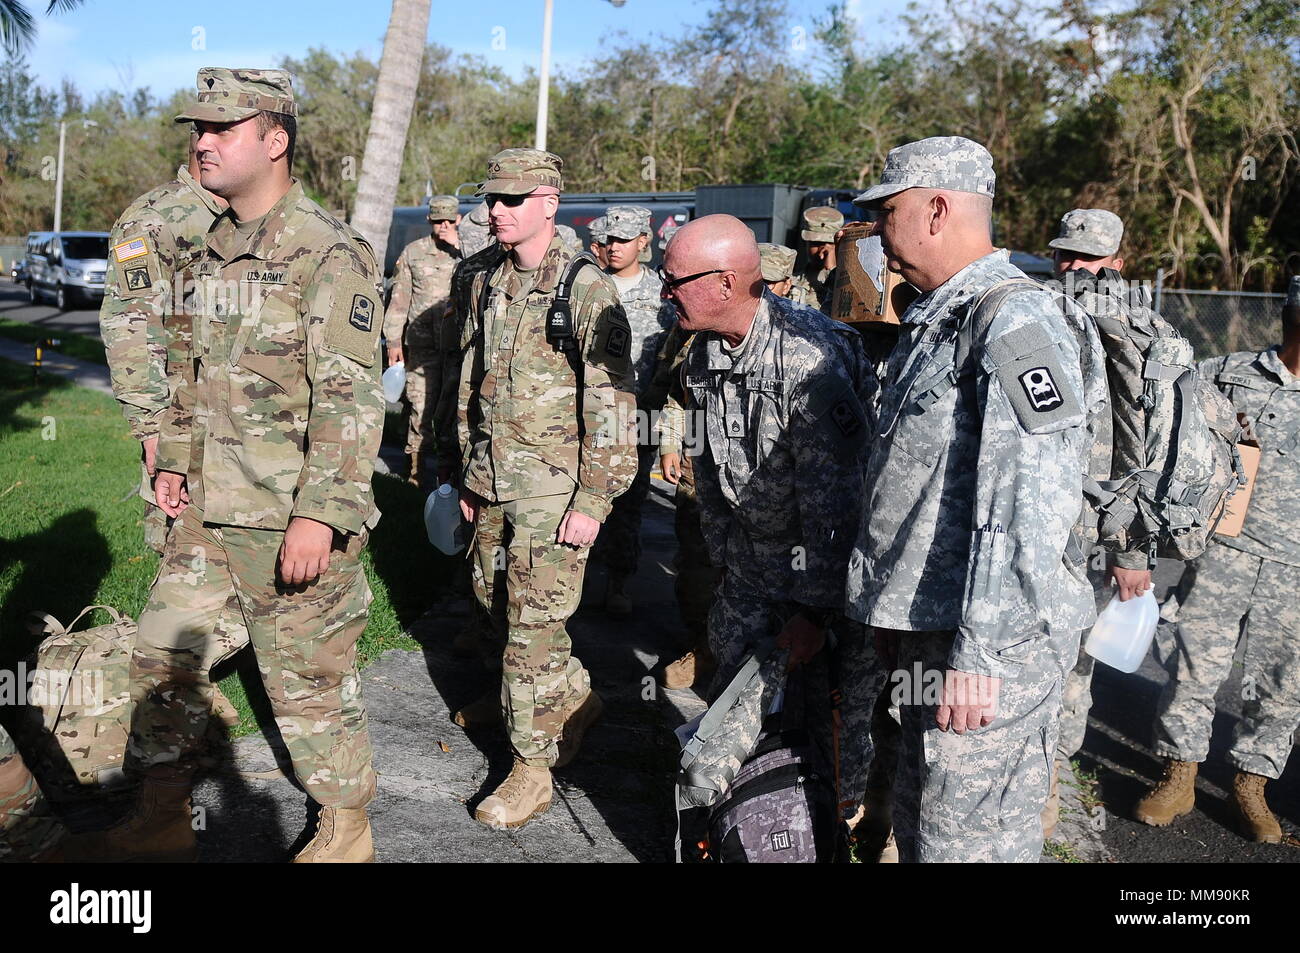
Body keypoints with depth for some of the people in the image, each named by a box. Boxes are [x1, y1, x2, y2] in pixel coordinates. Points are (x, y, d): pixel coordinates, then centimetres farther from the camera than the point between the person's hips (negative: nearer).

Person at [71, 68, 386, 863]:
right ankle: (163, 820, 33)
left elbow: (351, 399, -21)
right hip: (207, 508, 9)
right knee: (165, 654, 15)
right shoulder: (216, 248, 12)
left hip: (291, 516, -8)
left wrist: (318, 515, -24)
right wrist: (175, 459, 19)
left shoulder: (329, 253, -15)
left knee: (309, 676, 4)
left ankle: (347, 828, 26)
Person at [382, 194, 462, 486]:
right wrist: (393, 341, 7)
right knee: (421, 404, 0)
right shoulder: (413, 252, 10)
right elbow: (399, 298, 11)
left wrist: (457, 249, -13)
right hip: (422, 344, 0)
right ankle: (416, 467, 10)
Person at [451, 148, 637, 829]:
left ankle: (533, 768, 14)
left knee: (533, 622, -3)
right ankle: (577, 702, 40)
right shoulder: (486, 286, 10)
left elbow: (612, 406, -14)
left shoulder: (588, 291, -12)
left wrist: (594, 500, -17)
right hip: (492, 483, 8)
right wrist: (469, 473, 17)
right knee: (496, 600, 17)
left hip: (553, 489, -7)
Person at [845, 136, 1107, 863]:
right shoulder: (938, 321, 16)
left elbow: (1027, 509, -24)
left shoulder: (1017, 325, -16)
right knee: (920, 825, 21)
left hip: (988, 642, -10)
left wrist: (978, 653, -23)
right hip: (929, 629, 10)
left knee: (969, 841, 0)